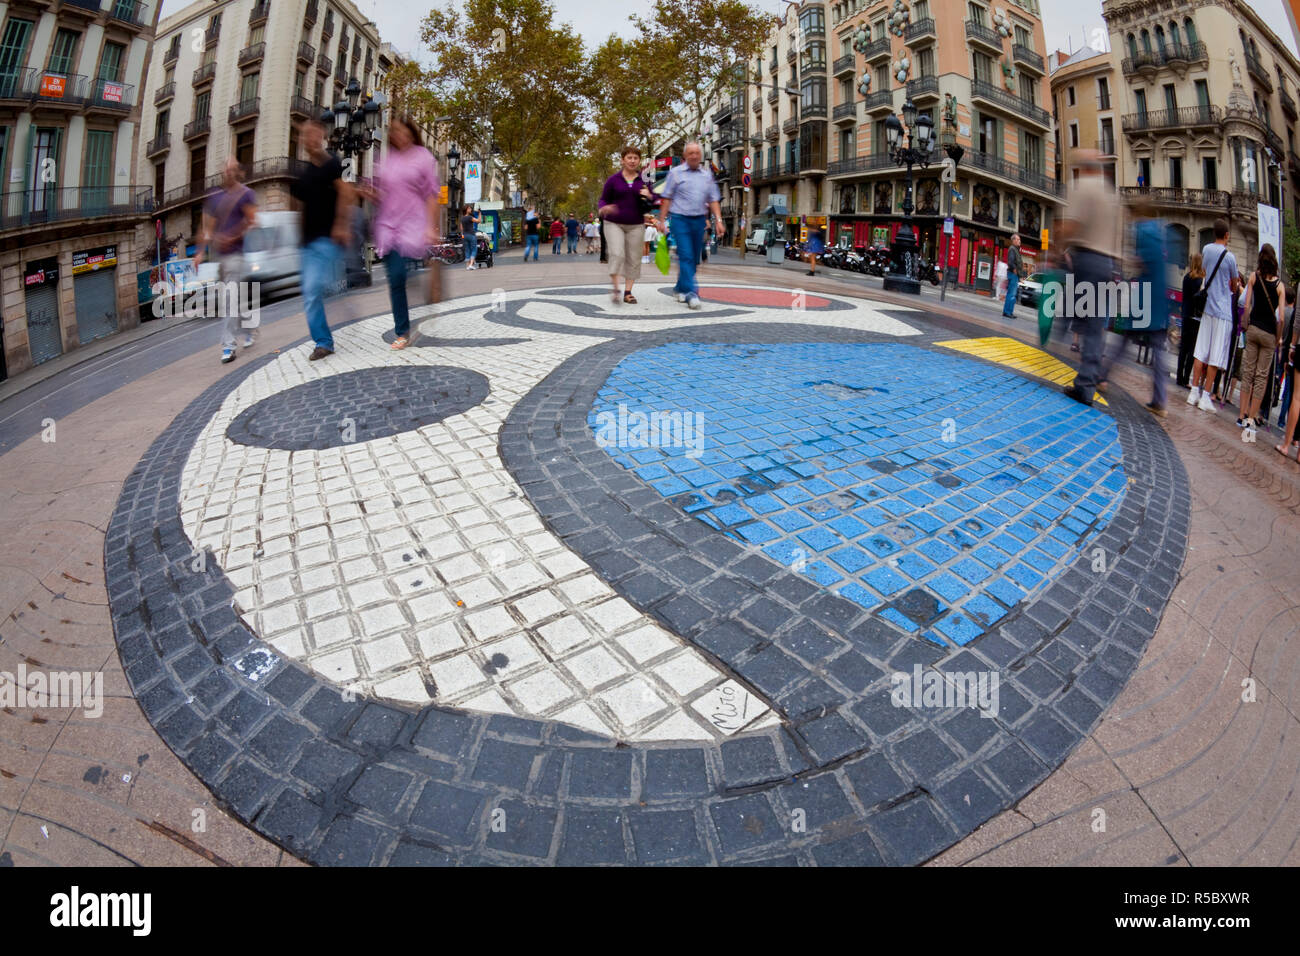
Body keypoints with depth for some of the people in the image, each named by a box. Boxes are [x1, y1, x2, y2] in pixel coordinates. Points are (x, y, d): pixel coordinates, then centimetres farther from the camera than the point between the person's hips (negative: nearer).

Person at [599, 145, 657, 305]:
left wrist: (649, 196, -11)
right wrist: (604, 208, -17)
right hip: (614, 224, -2)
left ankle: (628, 292, 9)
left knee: (633, 259, 2)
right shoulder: (613, 180, 3)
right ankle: (615, 288, -10)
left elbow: (653, 201, 13)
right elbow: (603, 200, 7)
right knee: (617, 254, -18)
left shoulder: (644, 181, 9)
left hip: (636, 225, 3)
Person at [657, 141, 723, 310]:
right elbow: (667, 199, 2)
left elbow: (713, 200, 12)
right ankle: (691, 293, -18)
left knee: (694, 258, 9)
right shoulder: (675, 173, 3)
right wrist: (662, 221, -3)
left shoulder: (707, 175, 12)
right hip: (680, 219, -4)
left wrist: (718, 220, 1)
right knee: (686, 256, -14)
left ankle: (681, 288, 26)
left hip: (699, 220, 4)